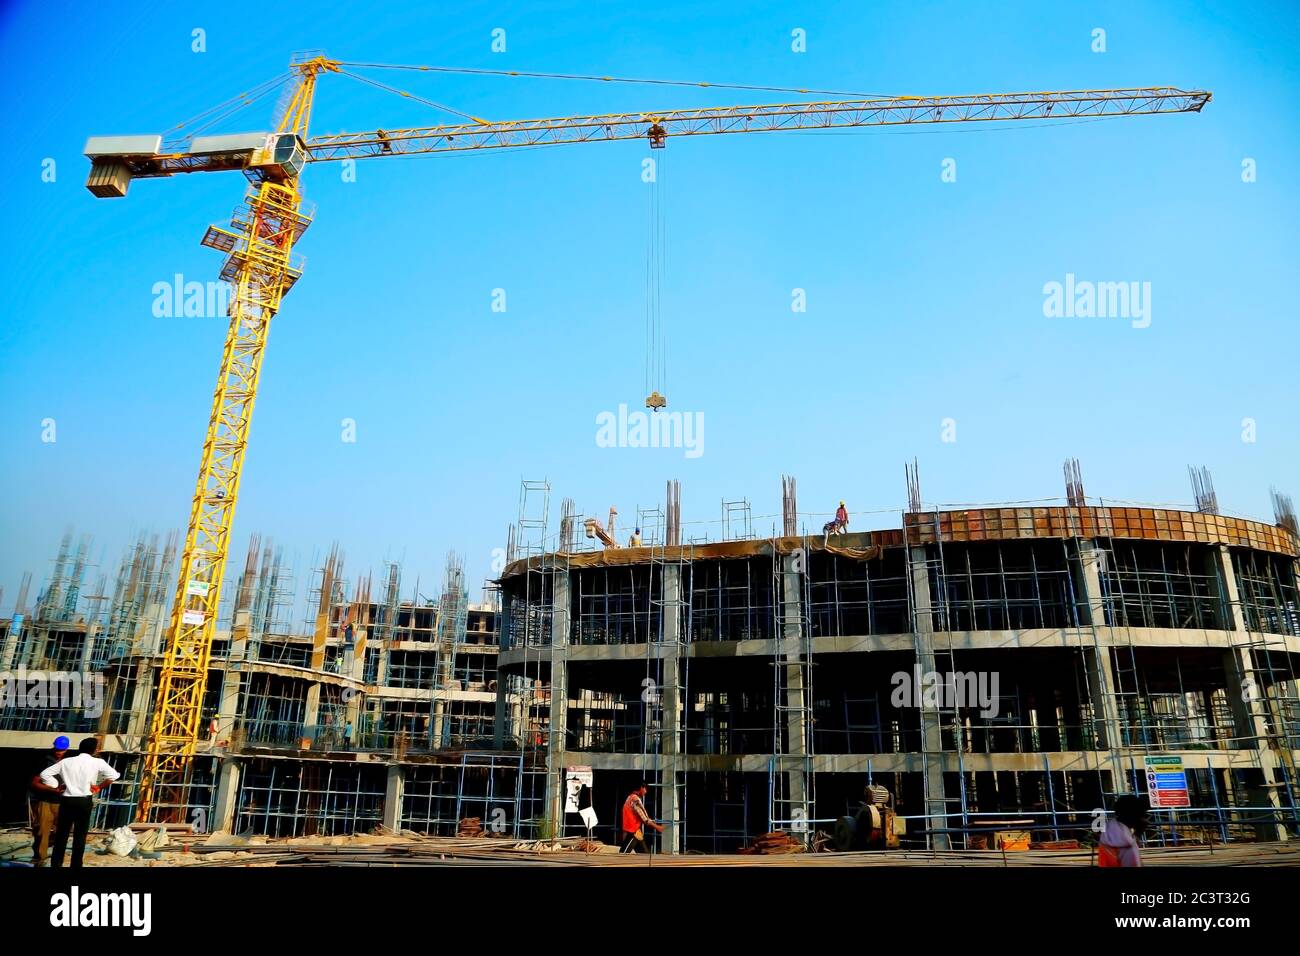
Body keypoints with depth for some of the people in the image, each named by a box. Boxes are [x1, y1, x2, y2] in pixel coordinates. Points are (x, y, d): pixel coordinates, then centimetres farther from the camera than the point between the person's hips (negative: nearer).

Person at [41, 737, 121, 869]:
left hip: (67, 800, 3)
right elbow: (113, 775, -8)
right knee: (80, 836, 5)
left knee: (61, 834, 13)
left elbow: (45, 774, 6)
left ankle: (56, 864, 18)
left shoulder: (66, 761, 6)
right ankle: (76, 865, 8)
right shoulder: (97, 762, -2)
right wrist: (99, 787, 5)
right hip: (84, 801, -3)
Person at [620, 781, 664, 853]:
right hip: (632, 833, -11)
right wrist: (657, 827, -4)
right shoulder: (635, 799, -15)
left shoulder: (632, 798, 17)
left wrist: (654, 824, 13)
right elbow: (644, 818, -15)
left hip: (636, 833, 11)